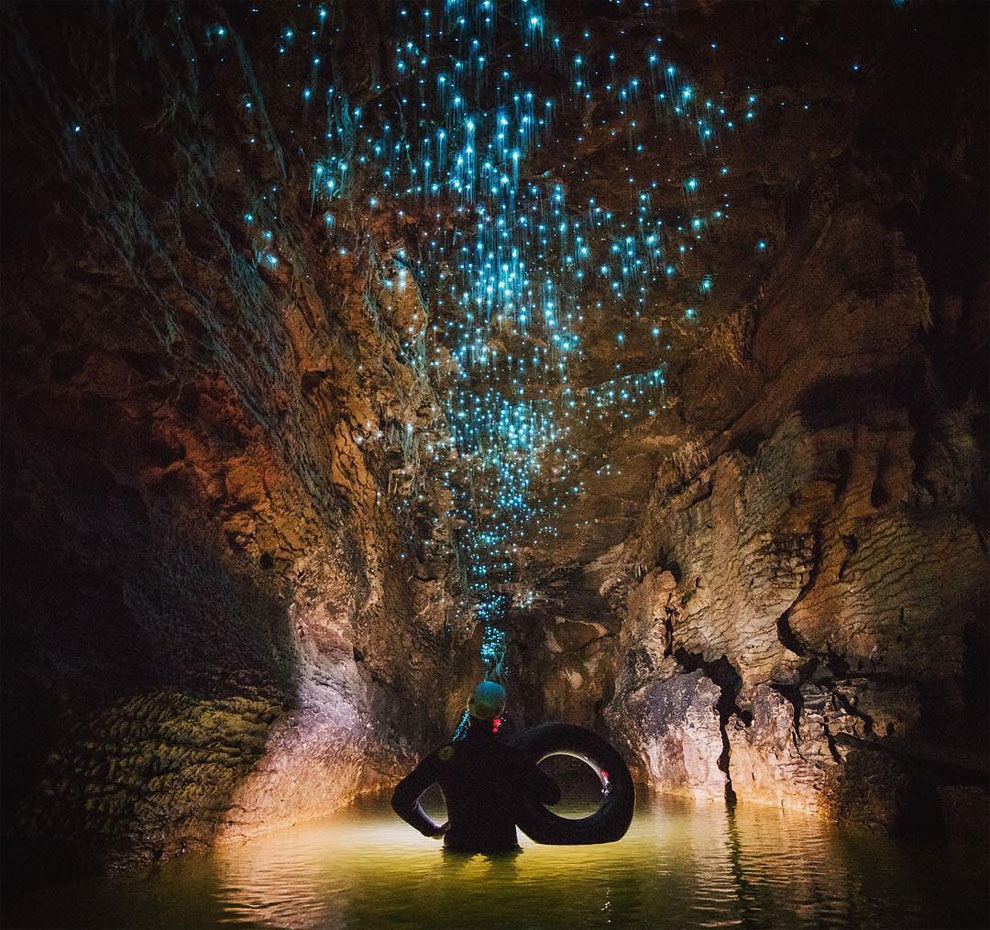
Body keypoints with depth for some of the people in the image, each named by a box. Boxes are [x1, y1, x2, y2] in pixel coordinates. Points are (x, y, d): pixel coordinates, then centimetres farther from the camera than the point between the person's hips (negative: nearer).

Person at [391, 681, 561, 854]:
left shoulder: (444, 755, -7)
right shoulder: (511, 756, -9)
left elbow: (401, 799, -2)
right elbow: (552, 795, -3)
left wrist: (432, 830, 10)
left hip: (459, 845, 1)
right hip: (503, 845, 0)